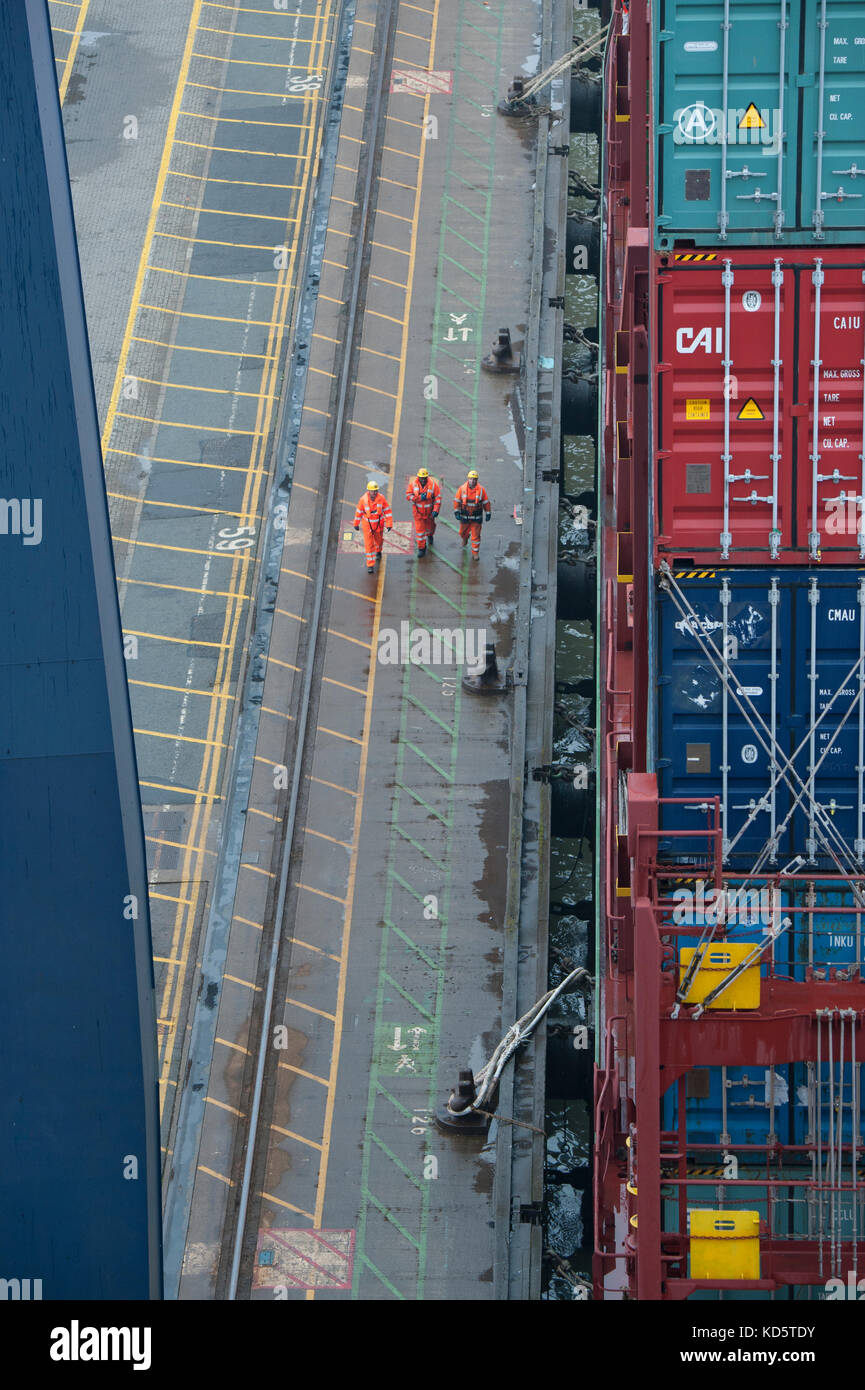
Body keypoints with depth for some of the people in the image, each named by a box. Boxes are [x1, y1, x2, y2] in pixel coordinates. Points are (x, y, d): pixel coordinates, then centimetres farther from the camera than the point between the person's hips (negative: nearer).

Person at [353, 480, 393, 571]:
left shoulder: (381, 498, -22)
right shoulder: (363, 499, -22)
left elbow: (387, 511, -14)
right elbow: (359, 512, -7)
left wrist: (389, 524, -18)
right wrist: (356, 524, 4)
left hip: (379, 524, 2)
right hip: (367, 524, -2)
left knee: (379, 539, 25)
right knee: (369, 544, -4)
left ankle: (378, 551, 60)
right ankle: (370, 565, 6)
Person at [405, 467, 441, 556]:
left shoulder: (433, 484, -17)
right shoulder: (413, 484, -13)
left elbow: (438, 498, -12)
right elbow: (408, 496, -13)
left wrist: (435, 510, -20)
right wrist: (419, 497, -27)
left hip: (429, 511, 0)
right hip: (418, 511, 0)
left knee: (430, 526, 21)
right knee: (419, 529, -2)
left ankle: (430, 535, 58)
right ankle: (421, 548, 12)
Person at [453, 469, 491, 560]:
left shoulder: (481, 489, -10)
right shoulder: (462, 489, -9)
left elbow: (486, 502, -1)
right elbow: (456, 501, -1)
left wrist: (488, 513, 2)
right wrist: (456, 512, -8)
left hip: (477, 518, -2)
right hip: (464, 517, 2)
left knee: (476, 535, 1)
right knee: (463, 532, 19)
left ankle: (475, 552, 13)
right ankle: (465, 538, 54)